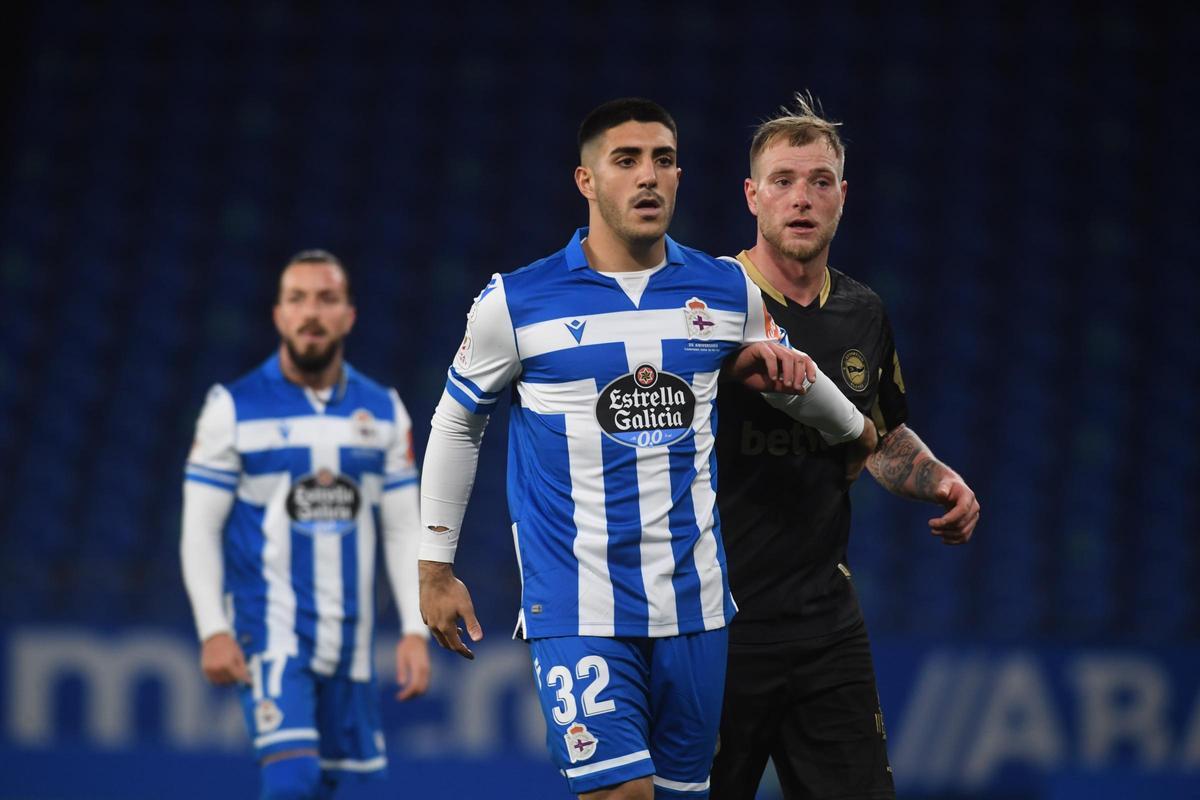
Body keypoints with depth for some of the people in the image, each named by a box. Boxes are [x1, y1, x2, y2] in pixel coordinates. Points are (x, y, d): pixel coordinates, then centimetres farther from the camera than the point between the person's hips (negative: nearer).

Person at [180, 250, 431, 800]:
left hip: (348, 640, 4)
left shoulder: (384, 413, 8)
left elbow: (403, 531, 10)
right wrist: (212, 630, -12)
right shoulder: (235, 408, -2)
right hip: (270, 631, -4)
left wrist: (415, 630, 0)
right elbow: (199, 530, -2)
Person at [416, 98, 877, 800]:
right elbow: (456, 425, 9)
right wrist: (437, 571, 10)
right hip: (577, 608, -4)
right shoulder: (517, 301, -3)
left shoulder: (729, 291, 5)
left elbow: (791, 377, 26)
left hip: (692, 602, 4)